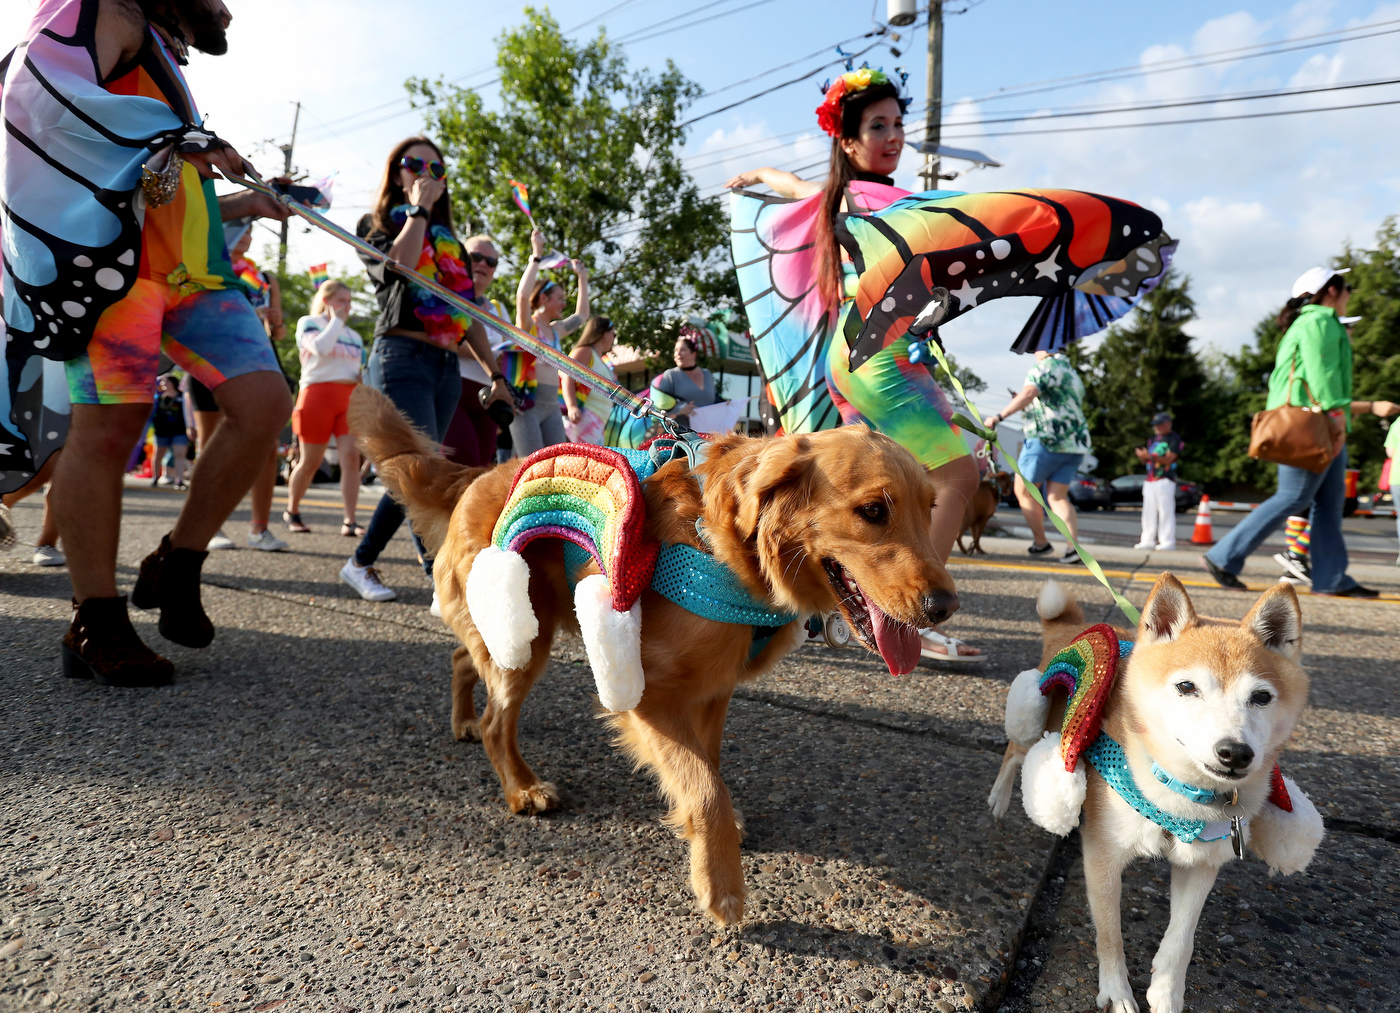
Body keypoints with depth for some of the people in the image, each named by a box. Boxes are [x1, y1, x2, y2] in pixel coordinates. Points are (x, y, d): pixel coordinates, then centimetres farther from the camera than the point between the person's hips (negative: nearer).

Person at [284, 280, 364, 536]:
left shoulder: (354, 336, 21)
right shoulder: (308, 323, 5)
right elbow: (320, 347, -16)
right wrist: (337, 320, -4)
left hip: (351, 397, 4)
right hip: (318, 393, -4)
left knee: (351, 455, -13)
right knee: (310, 461, 2)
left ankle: (349, 522, -15)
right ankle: (292, 512, 25)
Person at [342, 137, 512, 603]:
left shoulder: (449, 241, 23)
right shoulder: (377, 226, 10)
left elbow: (469, 315, 19)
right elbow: (398, 265, -14)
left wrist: (495, 374, 12)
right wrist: (419, 209, -3)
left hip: (447, 366, 6)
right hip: (402, 357, -5)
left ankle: (362, 562, 16)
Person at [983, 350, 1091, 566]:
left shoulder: (1044, 366, -5)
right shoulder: (1073, 374, 23)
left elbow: (1028, 394, -23)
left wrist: (999, 416, -28)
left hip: (1047, 441, -8)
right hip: (1075, 444, 8)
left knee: (1023, 491, 8)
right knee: (1057, 497, 7)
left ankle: (1040, 542, 11)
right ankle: (1073, 546, -9)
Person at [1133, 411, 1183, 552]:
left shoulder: (1174, 439, -3)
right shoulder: (1153, 439, 20)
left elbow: (1169, 459, -15)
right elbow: (1146, 460, 19)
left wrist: (1150, 456, -27)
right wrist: (1141, 454, -3)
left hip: (1165, 480, -8)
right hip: (1149, 480, 8)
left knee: (1166, 511, -11)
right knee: (1148, 512, 7)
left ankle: (1168, 541, -11)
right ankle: (1147, 540, 11)